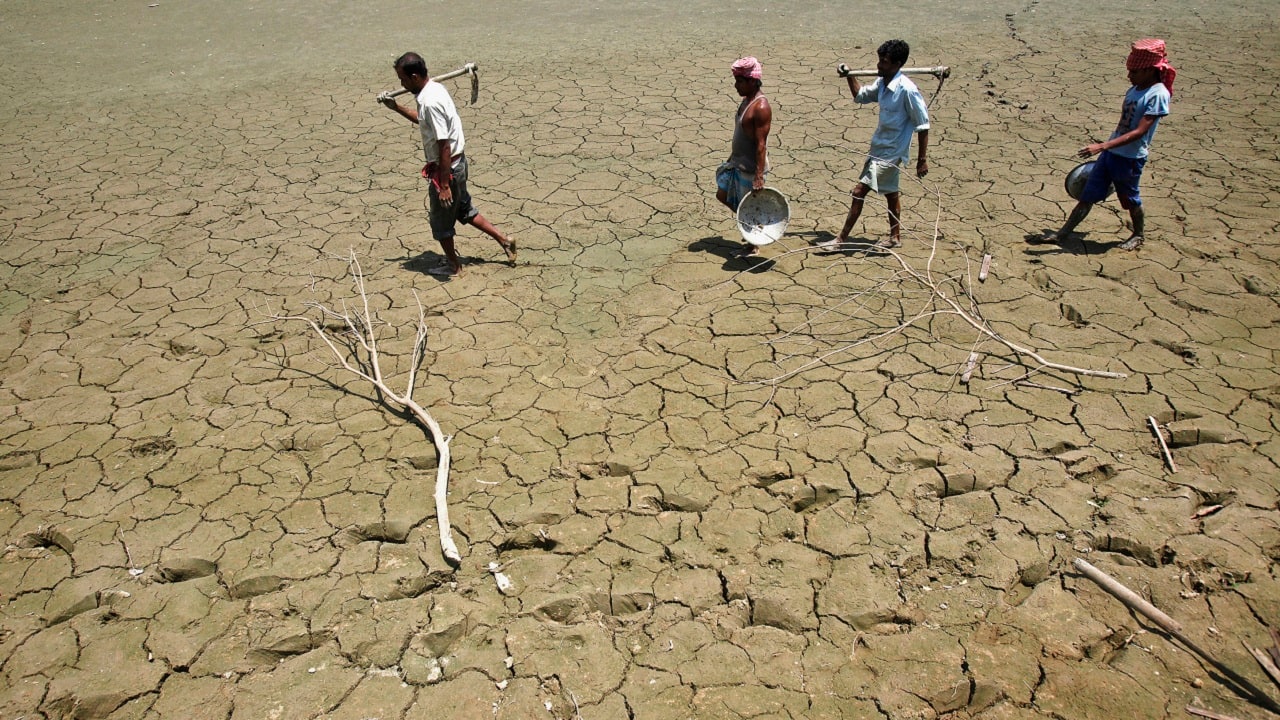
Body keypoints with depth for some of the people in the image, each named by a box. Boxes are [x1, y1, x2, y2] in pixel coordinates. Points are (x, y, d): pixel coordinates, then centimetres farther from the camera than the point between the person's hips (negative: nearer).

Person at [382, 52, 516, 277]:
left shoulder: (430, 101, -26)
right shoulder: (435, 89, 4)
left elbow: (444, 147, -27)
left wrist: (444, 185, -24)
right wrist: (396, 107, 21)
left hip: (447, 168, -9)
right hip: (457, 162, 9)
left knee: (441, 220, 10)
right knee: (464, 210, 24)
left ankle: (453, 265, 27)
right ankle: (503, 240, 27)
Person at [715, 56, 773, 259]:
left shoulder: (761, 107, -23)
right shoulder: (746, 100, 6)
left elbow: (761, 145, -25)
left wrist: (759, 177, -27)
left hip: (750, 168, -10)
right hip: (736, 163, 10)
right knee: (722, 195, 20)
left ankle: (752, 247, 21)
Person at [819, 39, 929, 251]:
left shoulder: (907, 90, -21)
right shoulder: (882, 83, 2)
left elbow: (923, 125, -17)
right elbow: (861, 96, 23)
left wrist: (922, 159, -17)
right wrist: (850, 76, 7)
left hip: (890, 152, -9)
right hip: (880, 147, 9)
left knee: (859, 191, -8)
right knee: (890, 193, 19)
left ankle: (842, 237, 1)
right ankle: (895, 237, 32)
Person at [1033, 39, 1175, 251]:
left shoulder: (1157, 94, -16)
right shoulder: (1135, 90, 9)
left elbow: (1140, 131, -25)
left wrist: (1102, 146, -32)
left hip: (1130, 159, -7)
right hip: (1111, 153, 7)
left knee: (1130, 199, 11)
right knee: (1088, 195, 6)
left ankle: (1139, 235, 34)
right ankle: (1062, 233, 10)